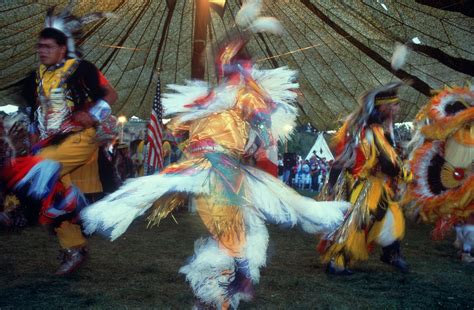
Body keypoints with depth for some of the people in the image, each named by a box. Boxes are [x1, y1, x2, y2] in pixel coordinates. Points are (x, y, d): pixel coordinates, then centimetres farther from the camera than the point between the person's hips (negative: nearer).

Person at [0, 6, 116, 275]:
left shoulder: (80, 69, -4)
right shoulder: (36, 78, 16)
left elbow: (111, 94, -5)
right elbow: (33, 114, 25)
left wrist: (92, 115, -17)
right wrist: (35, 143, 16)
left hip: (78, 139, -7)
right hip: (49, 144, 7)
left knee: (37, 172, -28)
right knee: (52, 198, 5)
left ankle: (78, 210, -11)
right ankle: (74, 250, 16)